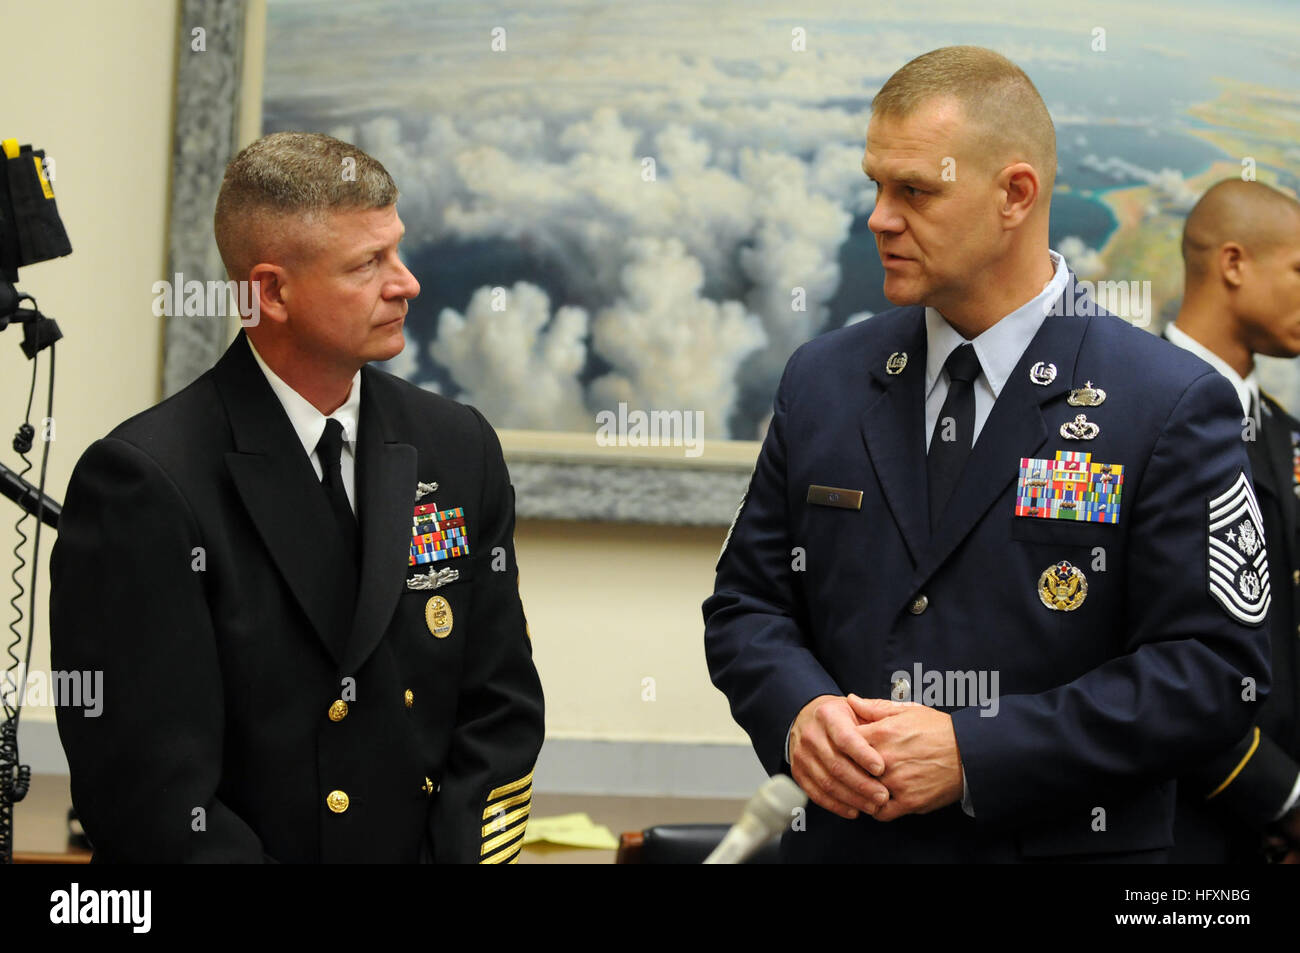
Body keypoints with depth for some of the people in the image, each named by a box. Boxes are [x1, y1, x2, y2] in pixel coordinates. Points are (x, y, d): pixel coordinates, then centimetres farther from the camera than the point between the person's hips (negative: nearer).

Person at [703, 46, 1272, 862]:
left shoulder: (1173, 406, -10)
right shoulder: (823, 381, 4)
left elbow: (1215, 670, -14)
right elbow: (747, 602, 7)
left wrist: (975, 753, -20)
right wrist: (799, 710, -14)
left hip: (1062, 843, -3)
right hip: (842, 839, 4)